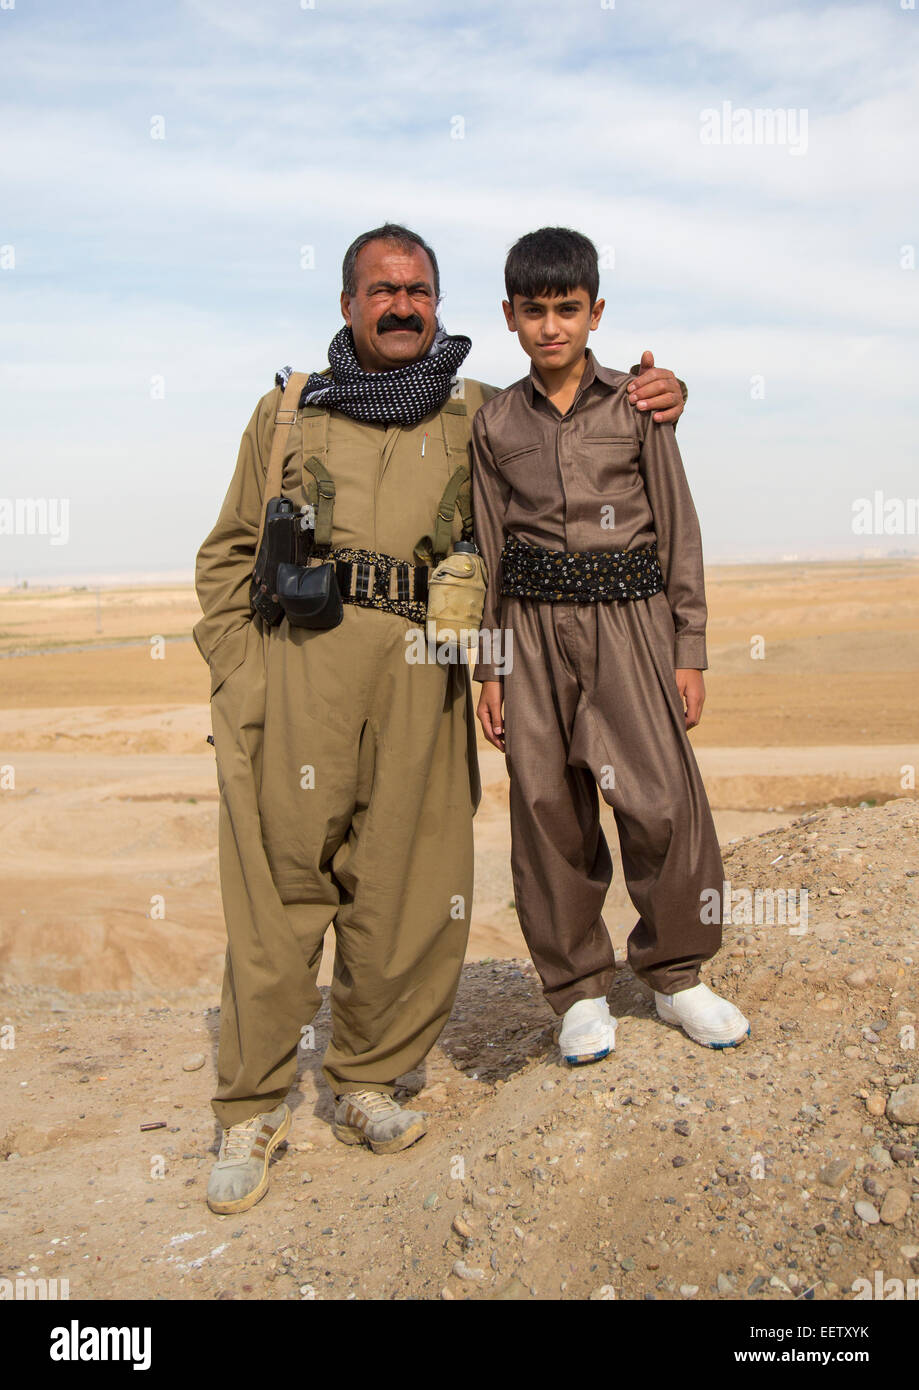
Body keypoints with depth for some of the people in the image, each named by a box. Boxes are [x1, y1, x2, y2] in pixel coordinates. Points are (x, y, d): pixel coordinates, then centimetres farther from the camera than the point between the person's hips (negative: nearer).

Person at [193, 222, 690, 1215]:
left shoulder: (478, 415, 19)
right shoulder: (287, 412, 18)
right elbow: (228, 554, 17)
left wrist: (653, 395, 6)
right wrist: (236, 672, 4)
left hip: (421, 671, 1)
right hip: (298, 658, -1)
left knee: (406, 889, 2)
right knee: (277, 882, -3)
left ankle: (366, 1080, 22)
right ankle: (251, 1108, 11)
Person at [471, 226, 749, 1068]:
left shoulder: (637, 405, 5)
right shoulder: (495, 422, 9)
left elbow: (678, 529, 5)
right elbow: (489, 549, 10)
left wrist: (690, 649, 1)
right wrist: (489, 668, 6)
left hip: (630, 618, -1)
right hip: (536, 628, 1)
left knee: (663, 801, -7)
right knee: (550, 811, 2)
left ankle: (677, 974, 15)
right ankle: (579, 990, 17)